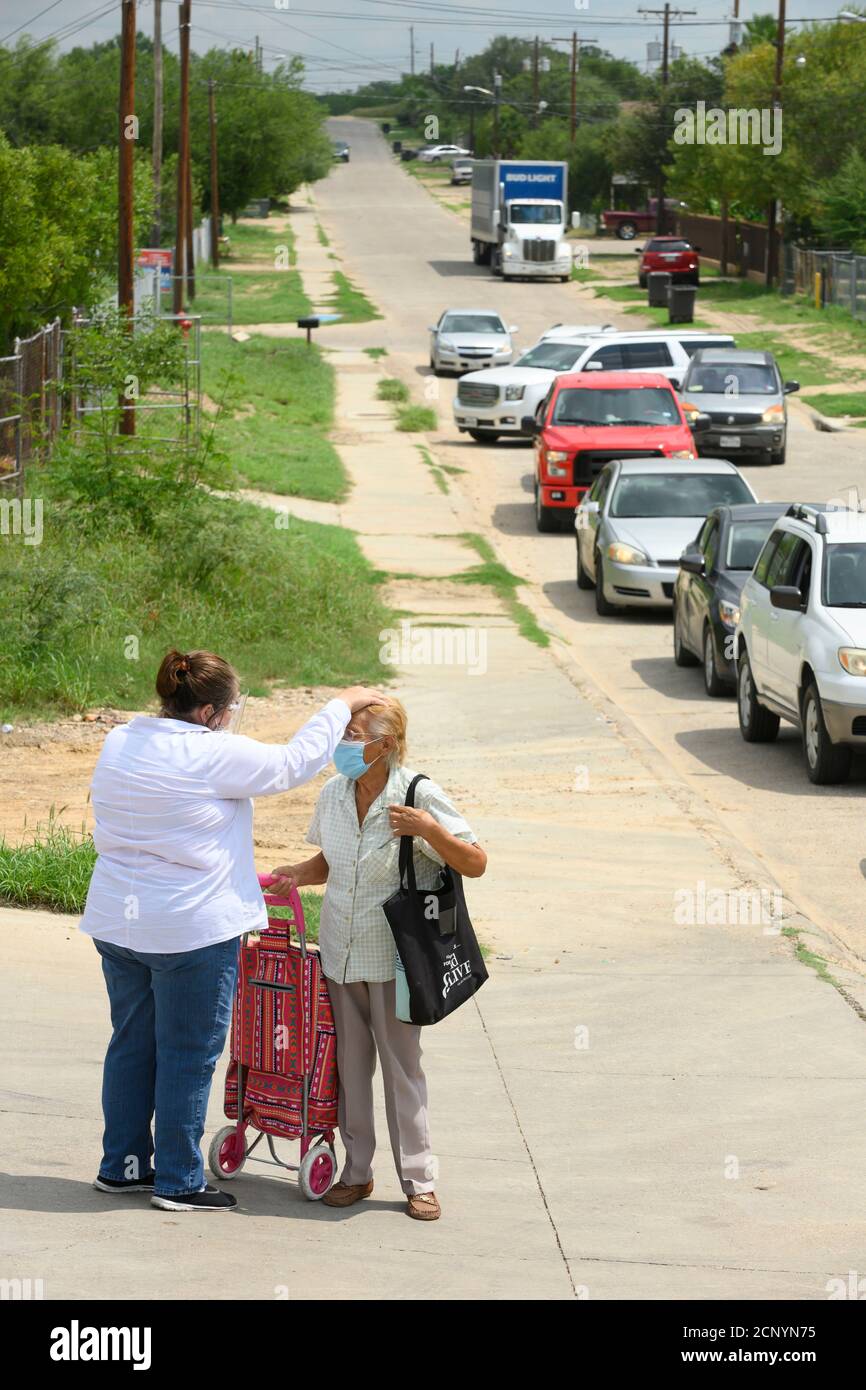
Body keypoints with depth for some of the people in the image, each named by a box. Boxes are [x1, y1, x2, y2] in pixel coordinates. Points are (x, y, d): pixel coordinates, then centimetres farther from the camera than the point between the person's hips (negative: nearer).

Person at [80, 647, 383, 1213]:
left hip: (118, 921, 7)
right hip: (192, 929, -7)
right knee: (187, 1055, 3)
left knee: (132, 1044, 17)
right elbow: (294, 762, -6)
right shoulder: (216, 756, -17)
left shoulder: (118, 743, 5)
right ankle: (178, 1182, 9)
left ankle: (122, 1166, 25)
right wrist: (343, 704, 7)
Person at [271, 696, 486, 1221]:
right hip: (340, 951, 5)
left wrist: (429, 830, -26)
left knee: (402, 1065, 1)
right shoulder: (334, 794, 2)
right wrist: (296, 875, 1)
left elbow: (476, 864, -12)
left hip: (394, 956, -5)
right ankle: (357, 1172, 20)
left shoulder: (419, 795, -13)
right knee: (350, 1063, 10)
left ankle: (419, 1180, 10)